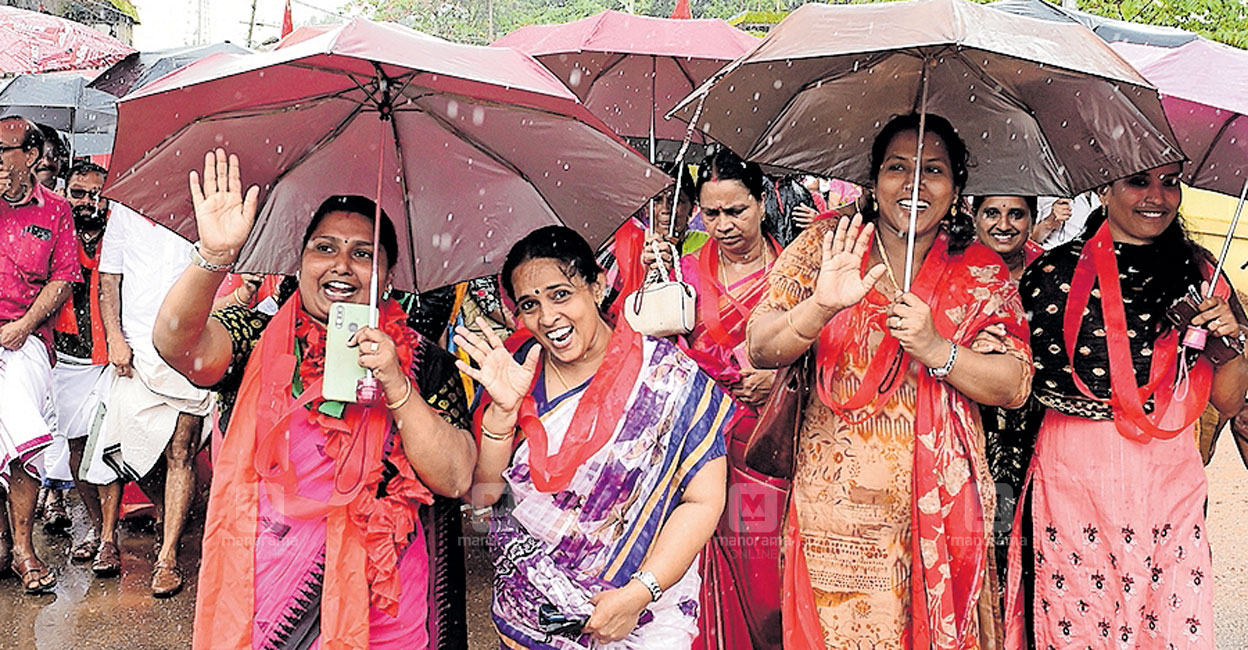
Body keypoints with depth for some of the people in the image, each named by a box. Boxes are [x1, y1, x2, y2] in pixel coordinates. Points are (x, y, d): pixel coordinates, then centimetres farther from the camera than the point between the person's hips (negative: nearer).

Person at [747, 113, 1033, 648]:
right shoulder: (826, 246, 2)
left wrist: (935, 349, -16)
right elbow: (761, 349, -5)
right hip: (835, 500, -1)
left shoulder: (982, 273, 5)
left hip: (938, 504, 1)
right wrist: (822, 306, -23)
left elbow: (1015, 386, -1)